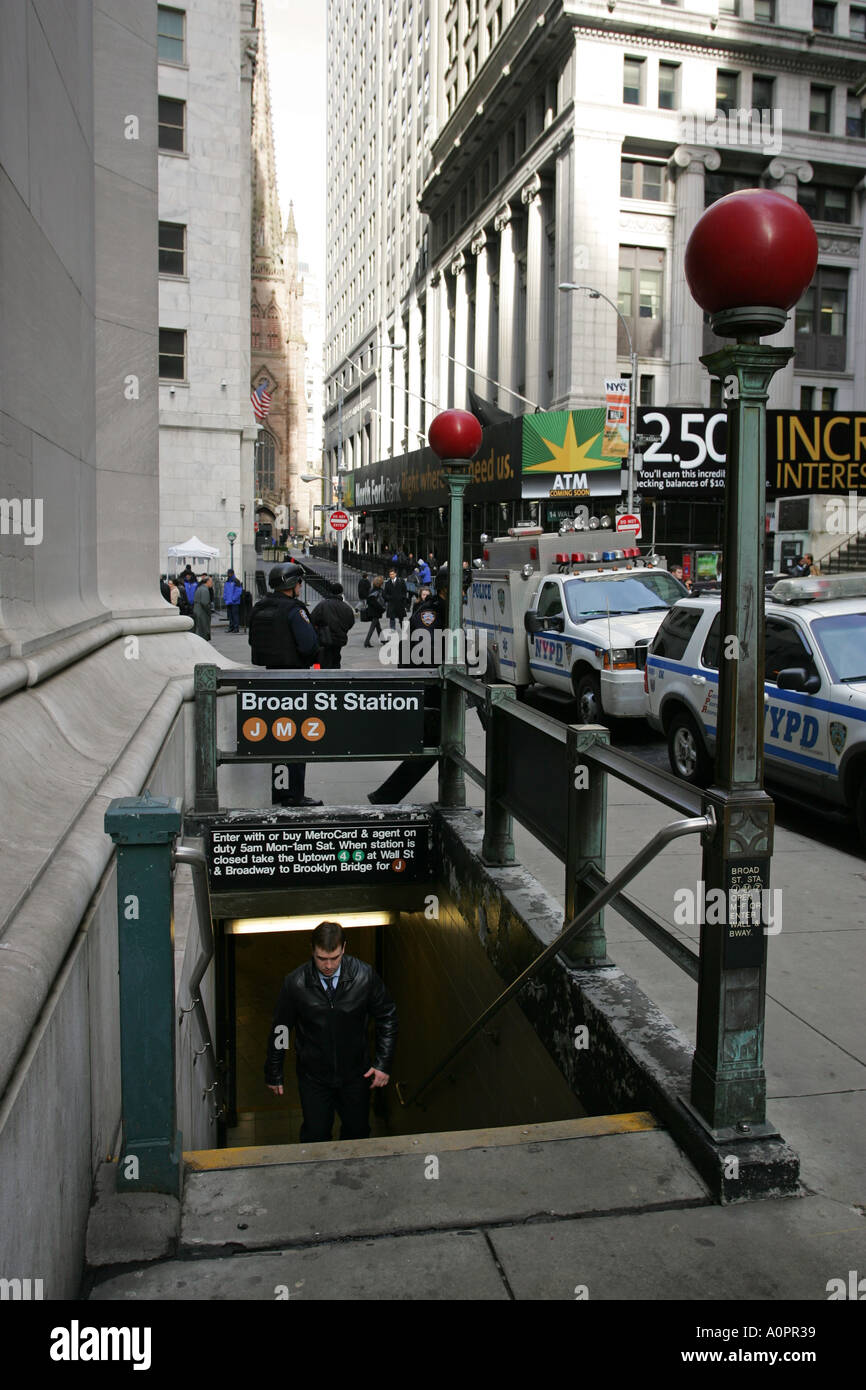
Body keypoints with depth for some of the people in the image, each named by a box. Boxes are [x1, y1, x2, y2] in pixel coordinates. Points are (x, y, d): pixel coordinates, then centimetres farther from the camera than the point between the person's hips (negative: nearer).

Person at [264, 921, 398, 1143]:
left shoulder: (365, 975, -17)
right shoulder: (295, 983, -18)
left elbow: (387, 1017, -3)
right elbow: (279, 1030, -4)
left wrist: (383, 1064, -6)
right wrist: (274, 1074, 5)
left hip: (356, 1074, 1)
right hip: (313, 1077, -1)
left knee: (358, 1133, 18)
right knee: (314, 1137, 10)